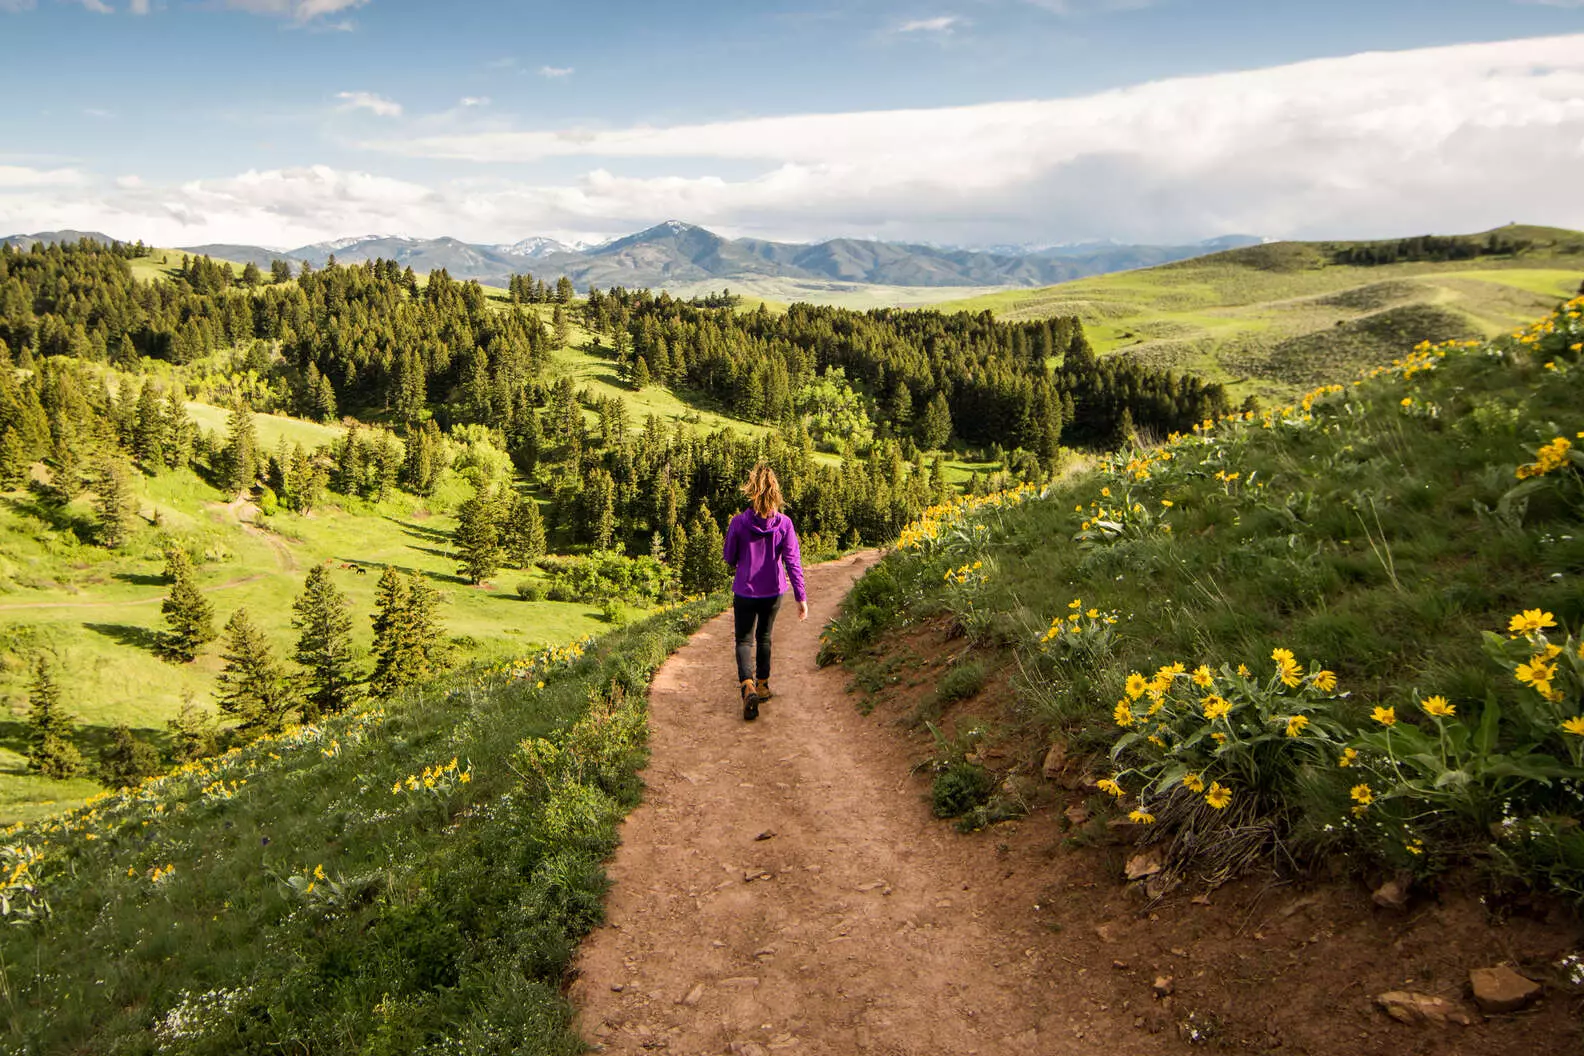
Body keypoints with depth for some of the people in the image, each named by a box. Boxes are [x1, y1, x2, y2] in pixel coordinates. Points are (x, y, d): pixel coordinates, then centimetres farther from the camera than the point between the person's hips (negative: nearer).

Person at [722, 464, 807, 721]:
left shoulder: (739, 522, -13)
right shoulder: (784, 523, -10)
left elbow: (729, 559, -2)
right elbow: (793, 561, -11)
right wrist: (801, 597, -8)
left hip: (745, 591, -2)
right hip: (773, 592, 2)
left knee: (744, 640, 6)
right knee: (764, 637, 22)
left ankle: (747, 685, -18)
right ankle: (763, 685, 33)